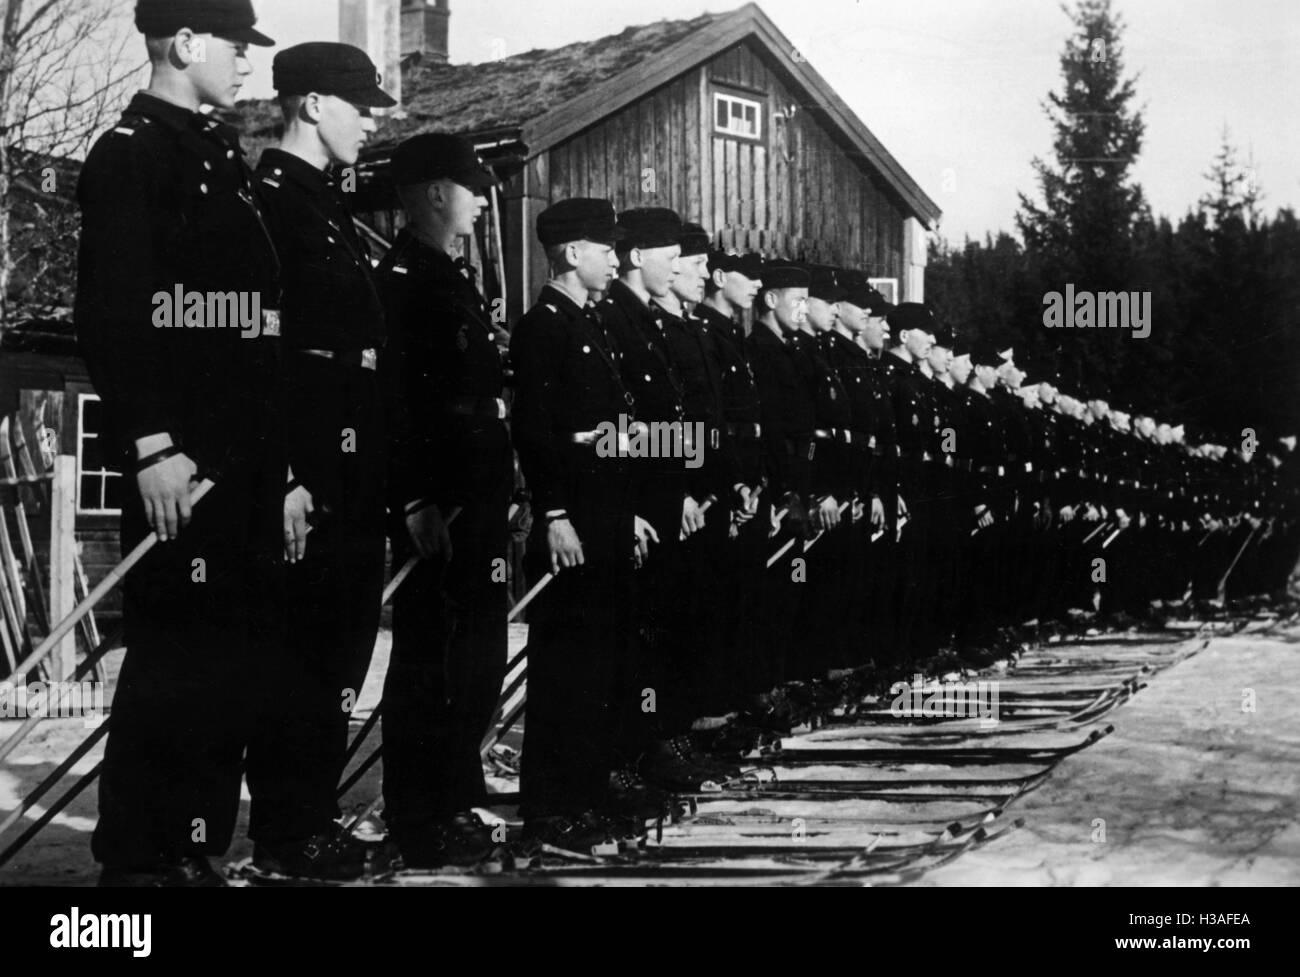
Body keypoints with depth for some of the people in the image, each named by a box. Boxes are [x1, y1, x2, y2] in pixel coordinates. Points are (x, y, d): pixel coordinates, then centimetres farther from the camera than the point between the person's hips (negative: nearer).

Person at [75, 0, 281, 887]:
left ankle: (198, 846, 21)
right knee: (175, 655, -4)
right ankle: (139, 857, 6)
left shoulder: (223, 158, 19)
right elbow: (111, 314, -16)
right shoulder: (129, 155, -6)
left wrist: (281, 460, 18)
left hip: (248, 460, 9)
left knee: (239, 650, 11)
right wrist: (151, 445, -22)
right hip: (180, 457, -9)